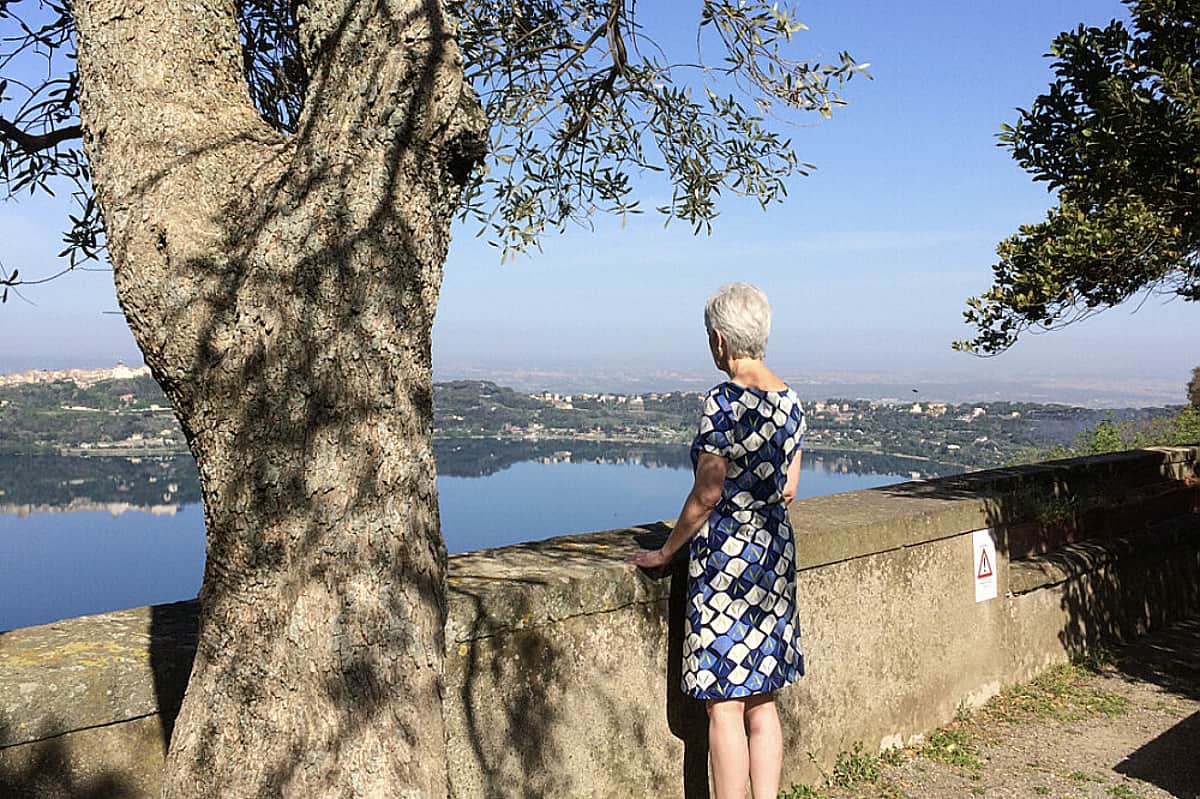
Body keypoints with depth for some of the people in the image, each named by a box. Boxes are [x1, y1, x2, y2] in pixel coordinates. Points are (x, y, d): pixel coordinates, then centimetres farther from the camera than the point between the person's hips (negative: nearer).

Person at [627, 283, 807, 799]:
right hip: (775, 552, 8)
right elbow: (788, 489, 12)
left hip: (728, 559, -8)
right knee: (761, 700, 16)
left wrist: (664, 552, -4)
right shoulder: (789, 399, 7)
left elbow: (707, 494, -16)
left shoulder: (725, 401, -17)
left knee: (725, 705, 2)